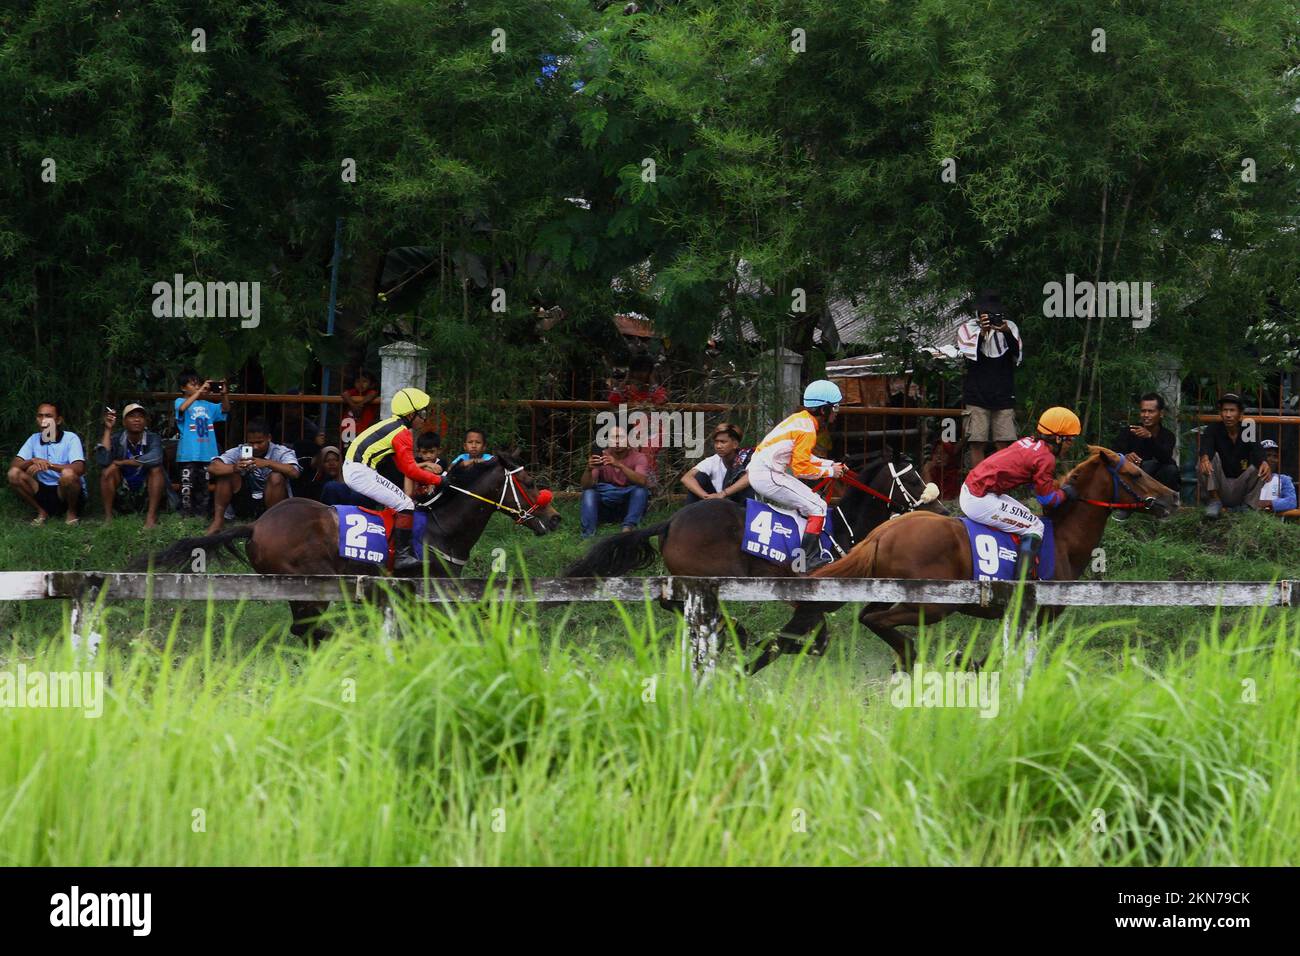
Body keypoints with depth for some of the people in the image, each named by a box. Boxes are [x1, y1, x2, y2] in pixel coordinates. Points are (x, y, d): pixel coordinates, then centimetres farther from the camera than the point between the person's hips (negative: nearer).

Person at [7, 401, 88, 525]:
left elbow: (79, 468, -25)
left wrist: (49, 465, -35)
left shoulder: (70, 438, -10)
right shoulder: (34, 439, 4)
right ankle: (41, 512, 0)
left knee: (68, 474, -37)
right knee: (14, 474, -17)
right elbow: (14, 465, -4)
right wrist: (33, 461, -27)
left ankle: (72, 512, -7)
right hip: (44, 491, 4)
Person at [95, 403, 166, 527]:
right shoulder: (116, 440, -6)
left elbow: (155, 458, -31)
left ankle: (151, 517, -25)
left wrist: (122, 462, -23)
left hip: (146, 497, -1)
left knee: (156, 468, -24)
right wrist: (108, 430, -21)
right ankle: (108, 516, -21)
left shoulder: (153, 439, -8)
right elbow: (102, 461, -24)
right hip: (123, 500, 1)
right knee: (109, 470, -22)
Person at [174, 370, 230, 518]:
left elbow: (225, 410, 14)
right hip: (188, 454, -5)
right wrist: (200, 391, -26)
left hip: (206, 453, 5)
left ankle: (201, 514, 17)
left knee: (202, 486, 11)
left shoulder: (207, 405, 13)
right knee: (187, 485, -4)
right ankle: (186, 515, 0)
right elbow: (182, 408, -23)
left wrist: (224, 394, -5)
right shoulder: (180, 402, -1)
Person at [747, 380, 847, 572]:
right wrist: (829, 472, -6)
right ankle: (809, 560, -12)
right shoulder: (807, 429, -16)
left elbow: (802, 456, 25)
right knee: (818, 508, -10)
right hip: (768, 476, -10)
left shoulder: (801, 419, 14)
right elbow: (801, 468, -18)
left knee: (812, 500, 20)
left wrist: (830, 464, 16)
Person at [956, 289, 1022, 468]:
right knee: (977, 443, -5)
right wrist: (982, 332, -20)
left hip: (1003, 397, 1)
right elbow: (969, 356, -8)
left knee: (1005, 444, -3)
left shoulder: (1009, 327, 7)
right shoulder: (968, 329, 3)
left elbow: (1018, 356, -3)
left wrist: (1006, 333, -19)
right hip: (977, 397, -1)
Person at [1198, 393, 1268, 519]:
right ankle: (1215, 501, -18)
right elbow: (1206, 446, -28)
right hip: (1219, 488, -1)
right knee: (1210, 457, -23)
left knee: (1259, 467, -24)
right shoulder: (1213, 429, -6)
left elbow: (1257, 451, -24)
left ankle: (1246, 508, -13)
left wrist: (1264, 463, -50)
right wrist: (1205, 458, -53)